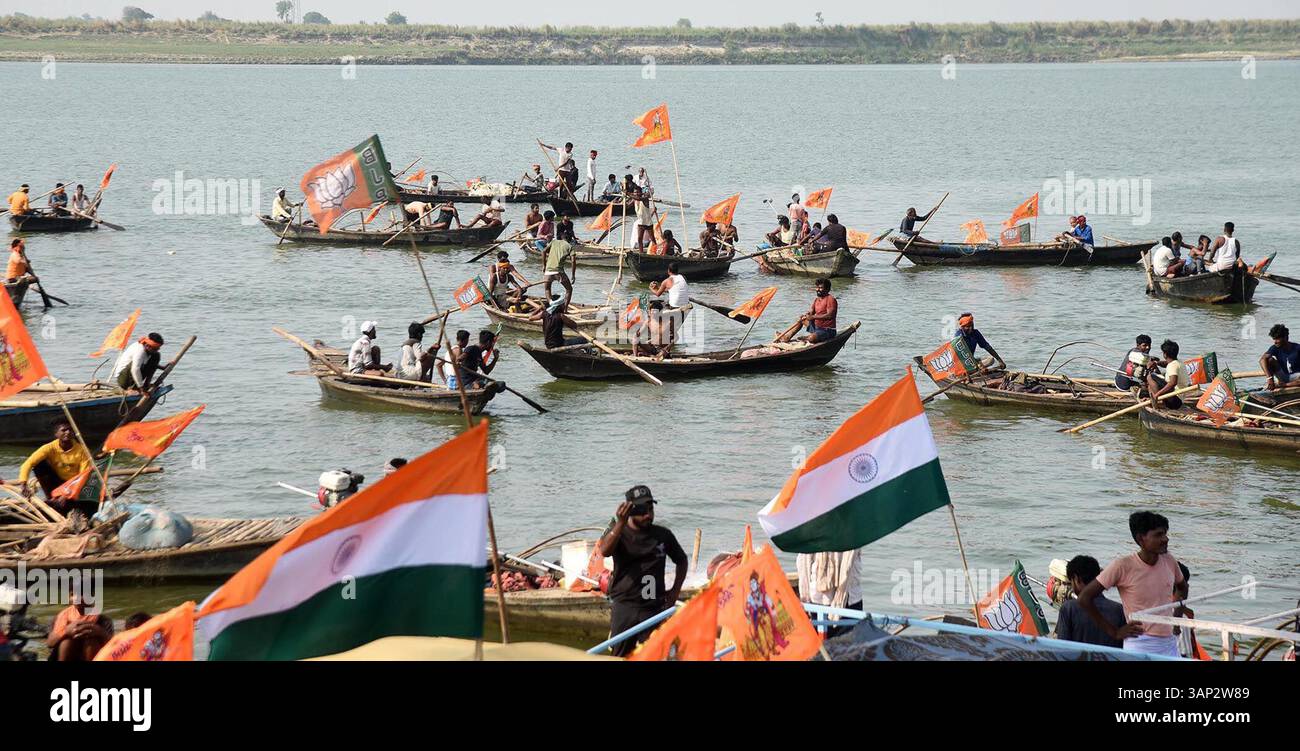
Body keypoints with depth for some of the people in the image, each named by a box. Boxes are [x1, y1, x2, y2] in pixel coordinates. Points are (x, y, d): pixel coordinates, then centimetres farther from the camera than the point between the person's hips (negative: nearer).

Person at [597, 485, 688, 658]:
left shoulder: (663, 535, 6)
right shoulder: (618, 532, 0)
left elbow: (681, 560, 21)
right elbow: (604, 551, -22)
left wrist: (675, 590, 9)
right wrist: (620, 524, -32)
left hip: (654, 608, 1)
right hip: (624, 606, -1)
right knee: (620, 656, 3)